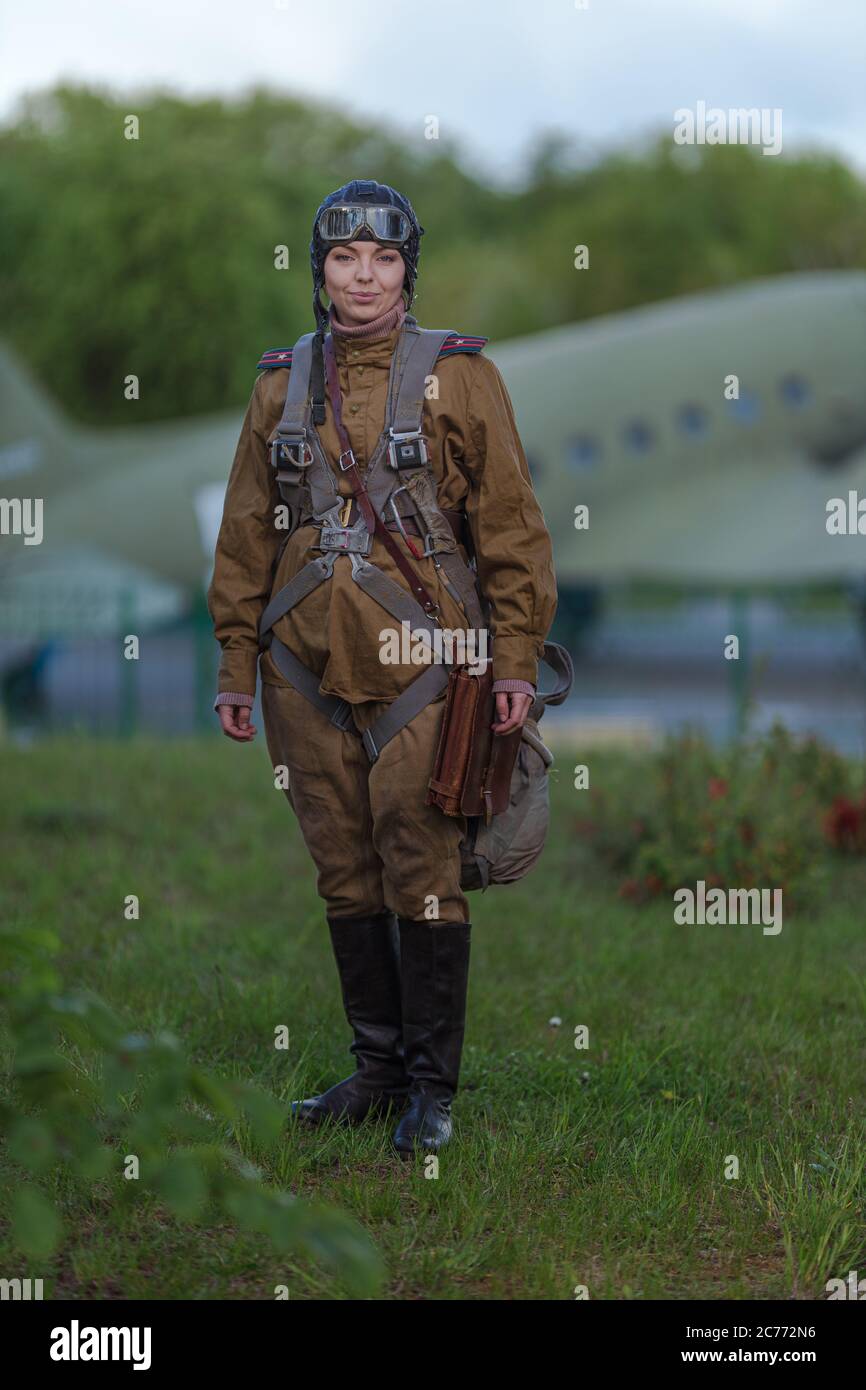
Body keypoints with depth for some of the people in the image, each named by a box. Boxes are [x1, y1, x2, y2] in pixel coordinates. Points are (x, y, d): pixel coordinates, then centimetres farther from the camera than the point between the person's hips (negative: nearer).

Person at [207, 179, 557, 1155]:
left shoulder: (457, 375, 0)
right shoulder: (281, 381, 10)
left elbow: (509, 521, -1)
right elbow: (247, 529, 15)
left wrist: (516, 657, -7)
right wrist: (237, 662, 12)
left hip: (418, 668, -4)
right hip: (307, 672, 4)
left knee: (423, 878, -4)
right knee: (345, 878, 10)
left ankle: (432, 1088, 6)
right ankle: (376, 1066, 21)